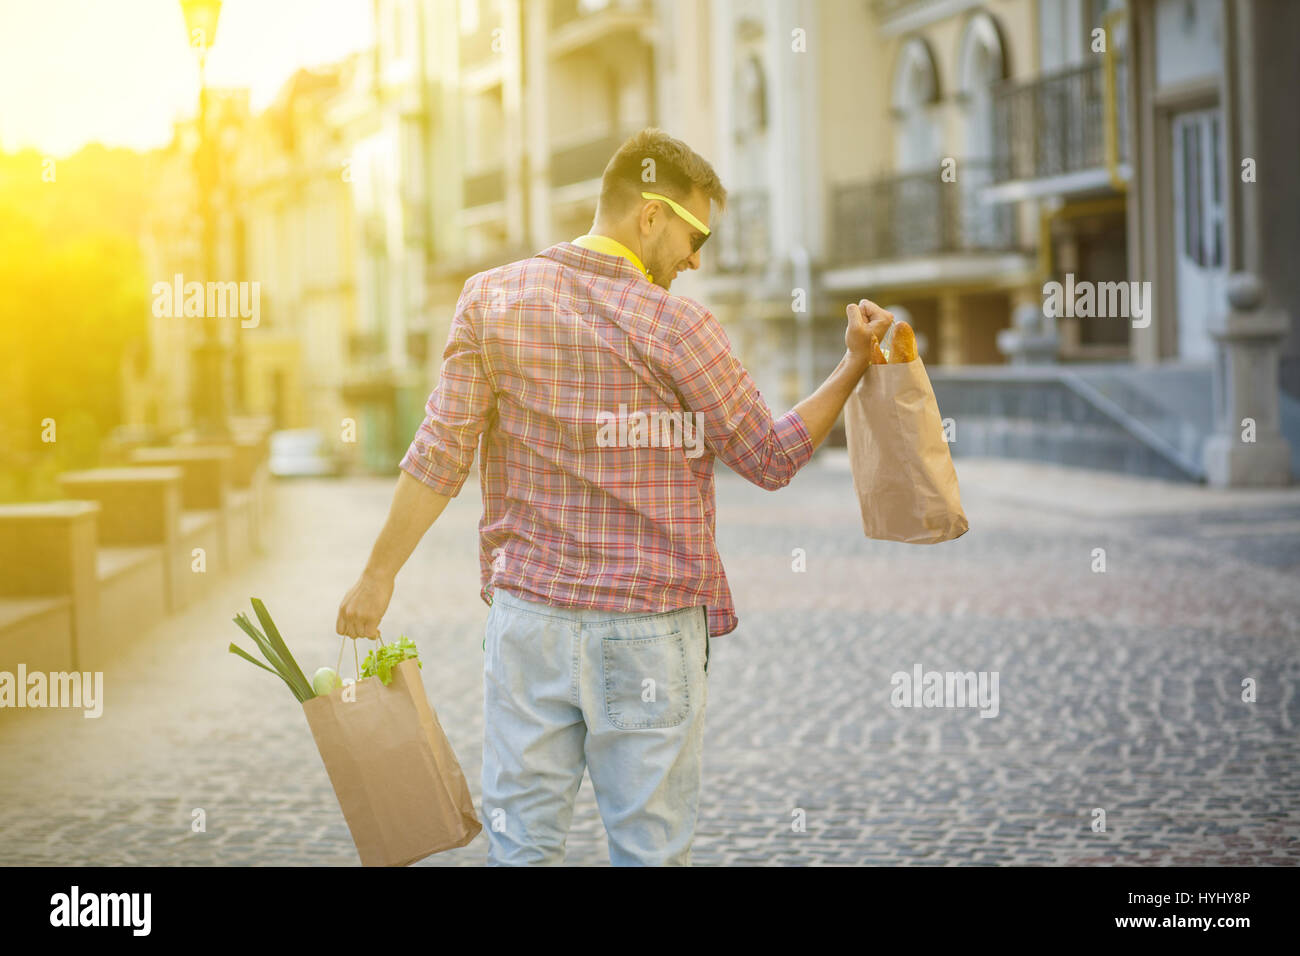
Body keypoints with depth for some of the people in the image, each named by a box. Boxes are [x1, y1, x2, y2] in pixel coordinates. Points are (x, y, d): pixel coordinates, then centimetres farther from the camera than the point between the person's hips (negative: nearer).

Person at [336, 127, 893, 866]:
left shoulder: (493, 298, 0)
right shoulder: (680, 329, -10)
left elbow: (442, 454, -2)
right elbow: (771, 459, -2)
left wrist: (380, 574, 5)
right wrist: (854, 368, 2)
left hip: (528, 613, 3)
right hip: (649, 628, -3)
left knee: (522, 842, 10)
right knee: (652, 846, 7)